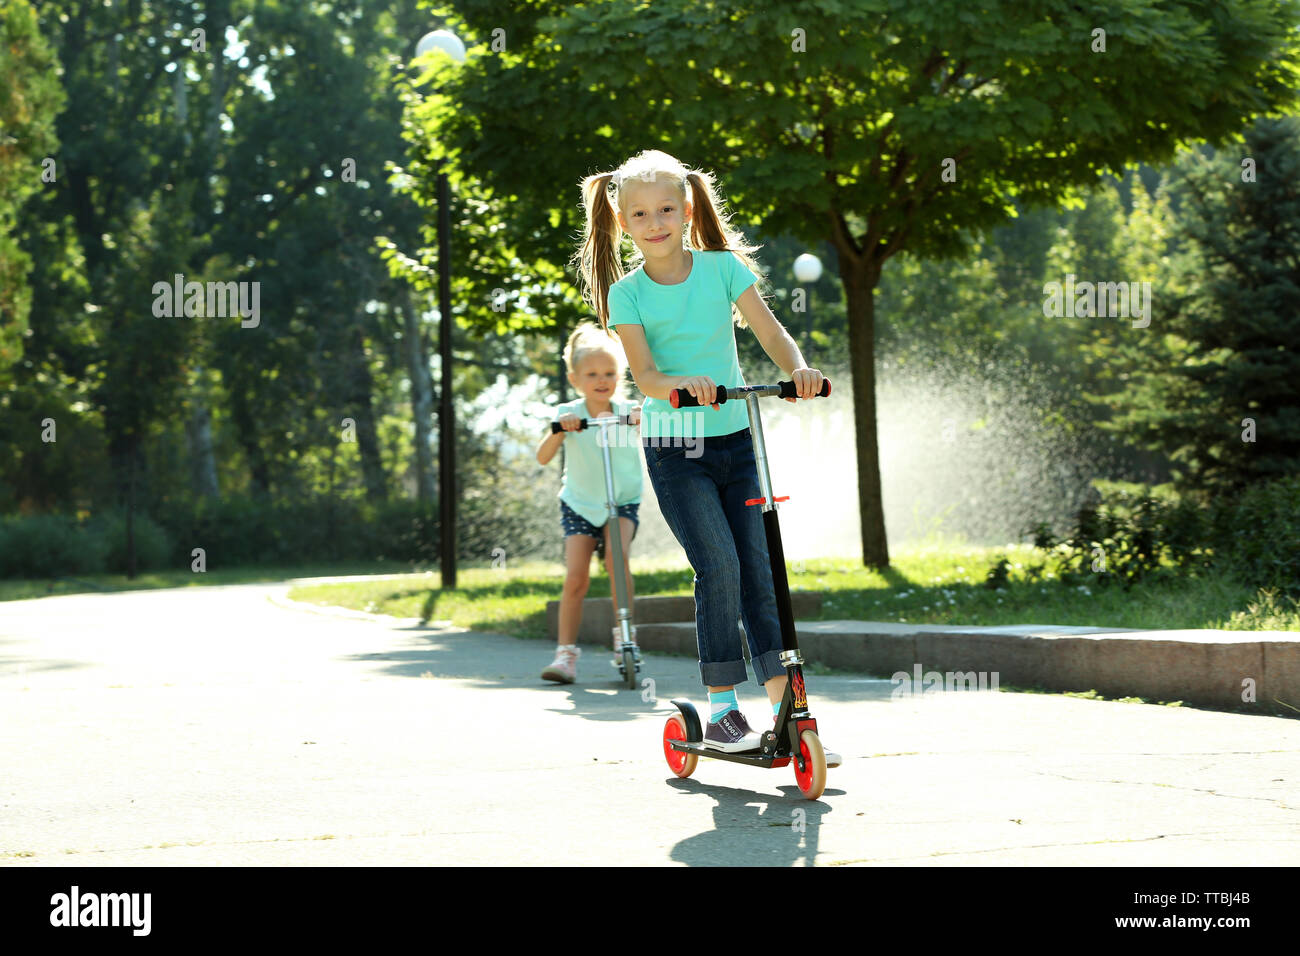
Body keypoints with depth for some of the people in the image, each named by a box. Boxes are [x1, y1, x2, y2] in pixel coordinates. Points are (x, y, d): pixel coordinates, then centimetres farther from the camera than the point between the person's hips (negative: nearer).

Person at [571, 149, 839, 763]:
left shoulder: (723, 267, 2)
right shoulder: (627, 292, -3)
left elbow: (770, 331, -5)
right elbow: (644, 376, -13)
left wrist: (797, 367, -25)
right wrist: (683, 383, -34)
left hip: (736, 439, 2)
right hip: (673, 447, -2)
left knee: (759, 569, -1)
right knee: (718, 567, -15)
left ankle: (786, 711, 3)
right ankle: (721, 709, -3)